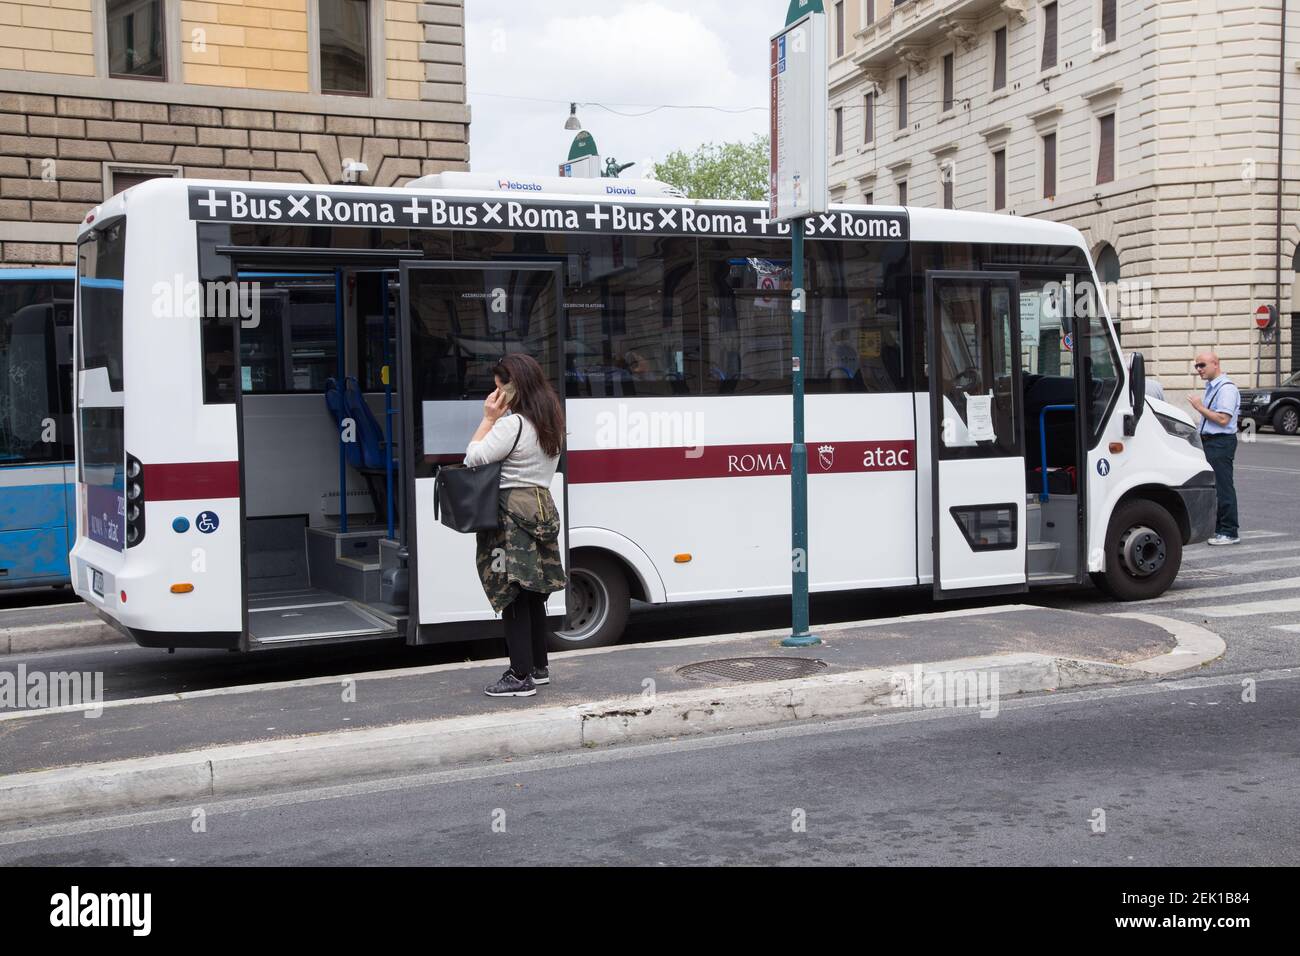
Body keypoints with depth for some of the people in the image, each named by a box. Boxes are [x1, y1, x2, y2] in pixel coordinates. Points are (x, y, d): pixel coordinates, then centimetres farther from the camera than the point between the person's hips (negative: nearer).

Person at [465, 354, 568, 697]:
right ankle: (538, 667, 25)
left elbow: (473, 458, -14)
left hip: (513, 512, -9)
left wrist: (488, 419, -7)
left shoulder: (512, 424, -16)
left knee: (512, 597, -5)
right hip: (542, 506, 9)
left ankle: (521, 676, -3)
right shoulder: (549, 423, 12)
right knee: (533, 595, 17)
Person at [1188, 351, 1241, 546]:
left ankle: (1229, 533, -5)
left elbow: (1222, 419, -22)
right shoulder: (1211, 387, 17)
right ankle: (1217, 528, 22)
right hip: (1209, 442, 10)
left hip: (1221, 443, -10)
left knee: (1223, 487, -8)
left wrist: (1200, 407, -15)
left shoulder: (1226, 388, -14)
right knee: (1212, 486, 14)